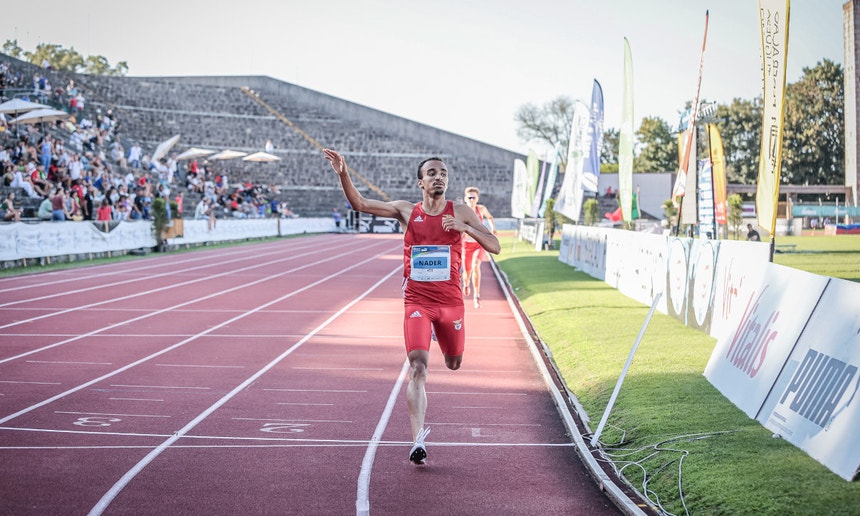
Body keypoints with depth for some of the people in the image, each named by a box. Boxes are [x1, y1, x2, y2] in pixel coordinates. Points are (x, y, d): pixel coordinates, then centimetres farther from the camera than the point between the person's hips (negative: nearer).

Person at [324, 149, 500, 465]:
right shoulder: (407, 211, 1)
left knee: (454, 364, 19)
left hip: (450, 302, 2)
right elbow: (359, 204, -5)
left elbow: (495, 247, -2)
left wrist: (465, 228, -18)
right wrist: (343, 174, -21)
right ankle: (418, 440, -20)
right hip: (417, 302, -2)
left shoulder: (461, 213, 1)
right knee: (417, 368, -16)